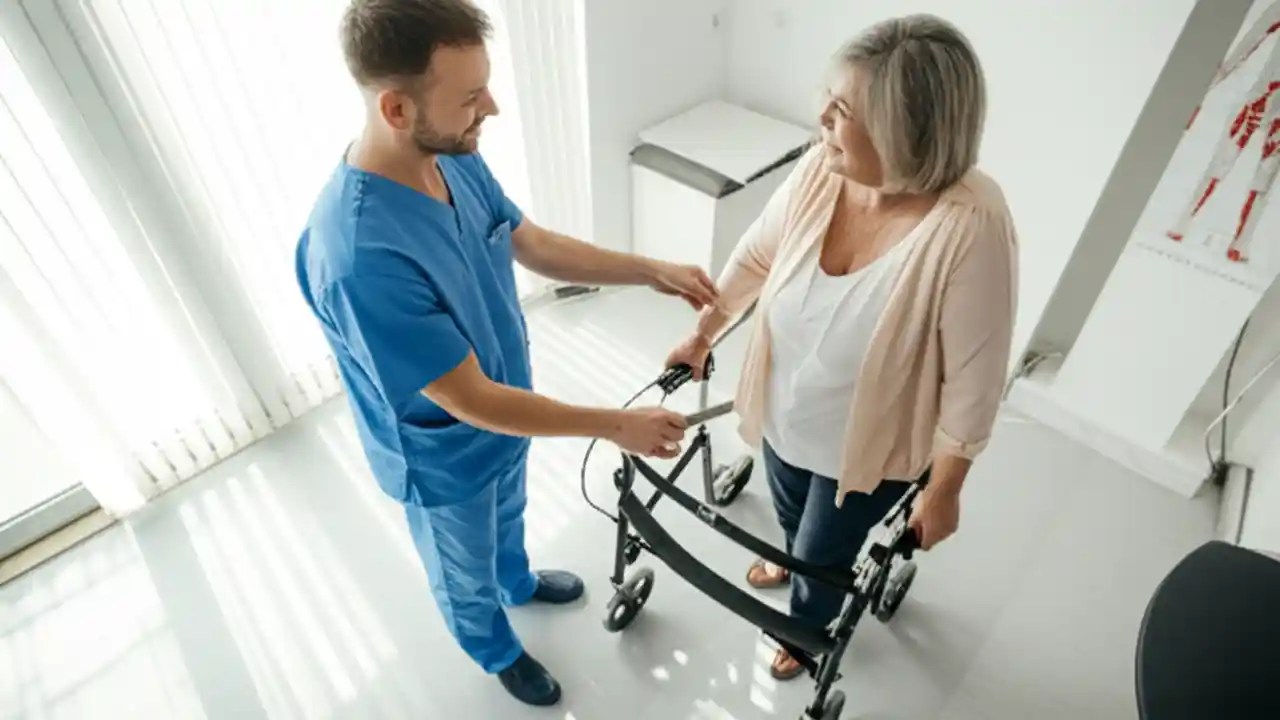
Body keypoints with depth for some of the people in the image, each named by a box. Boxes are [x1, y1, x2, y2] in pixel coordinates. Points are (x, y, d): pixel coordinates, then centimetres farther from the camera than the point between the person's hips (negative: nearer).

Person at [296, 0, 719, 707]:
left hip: (505, 414, 7)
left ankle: (519, 584, 68)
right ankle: (498, 652, 58)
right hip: (445, 458, -6)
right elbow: (471, 402, -33)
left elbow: (532, 244, 0)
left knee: (508, 518, 36)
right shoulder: (362, 258, -40)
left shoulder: (454, 157, -15)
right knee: (466, 575, 26)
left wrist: (650, 269, -8)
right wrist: (618, 426, -27)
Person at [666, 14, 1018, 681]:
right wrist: (702, 334, 8)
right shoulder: (820, 169, -18)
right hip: (784, 415, 5)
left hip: (868, 448, -4)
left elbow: (972, 380, -22)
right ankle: (796, 560, 70)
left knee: (823, 555, 22)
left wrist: (942, 490, -13)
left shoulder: (970, 227, -32)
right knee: (791, 515, 33)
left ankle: (810, 625, 57)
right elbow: (756, 255, -1)